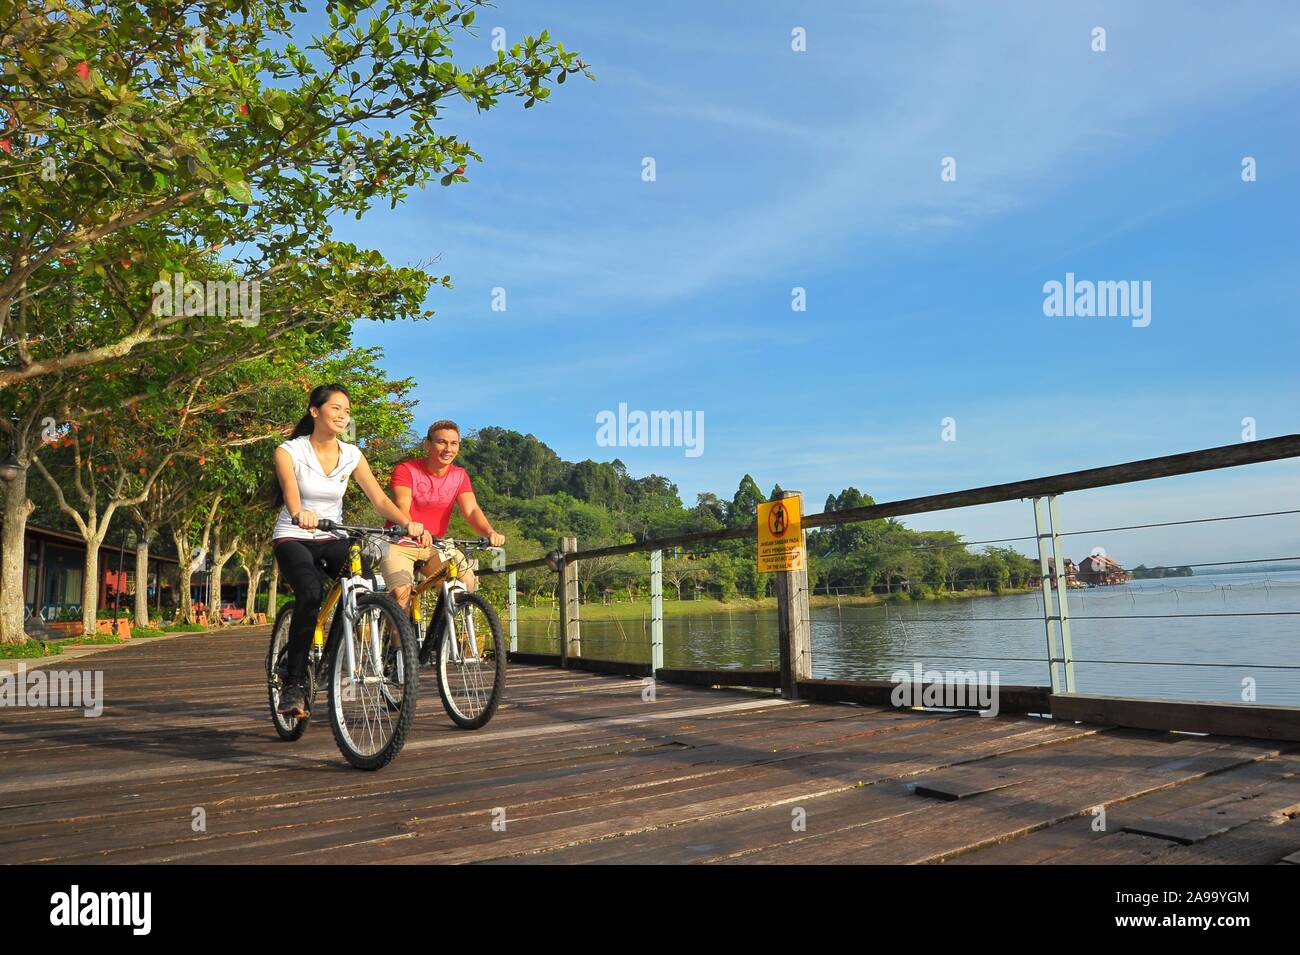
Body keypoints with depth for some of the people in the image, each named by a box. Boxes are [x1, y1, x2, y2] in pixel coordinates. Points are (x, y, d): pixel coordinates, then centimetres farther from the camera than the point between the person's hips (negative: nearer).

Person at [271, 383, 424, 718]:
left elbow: (379, 498, -9)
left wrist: (408, 522, -29)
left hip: (332, 539, 3)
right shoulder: (289, 451, -9)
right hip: (293, 539, -3)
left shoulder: (352, 455, 1)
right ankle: (294, 684, -22)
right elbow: (289, 488, -29)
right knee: (311, 592, -33)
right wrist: (300, 513, -53)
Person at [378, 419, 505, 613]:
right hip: (400, 545, -3)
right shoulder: (406, 470, -11)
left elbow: (471, 509, -11)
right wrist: (410, 527, -51)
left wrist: (490, 532, -33)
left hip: (434, 547, 4)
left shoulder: (459, 476, 2)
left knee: (468, 582, -20)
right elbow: (402, 507, -26)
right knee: (402, 595, -28)